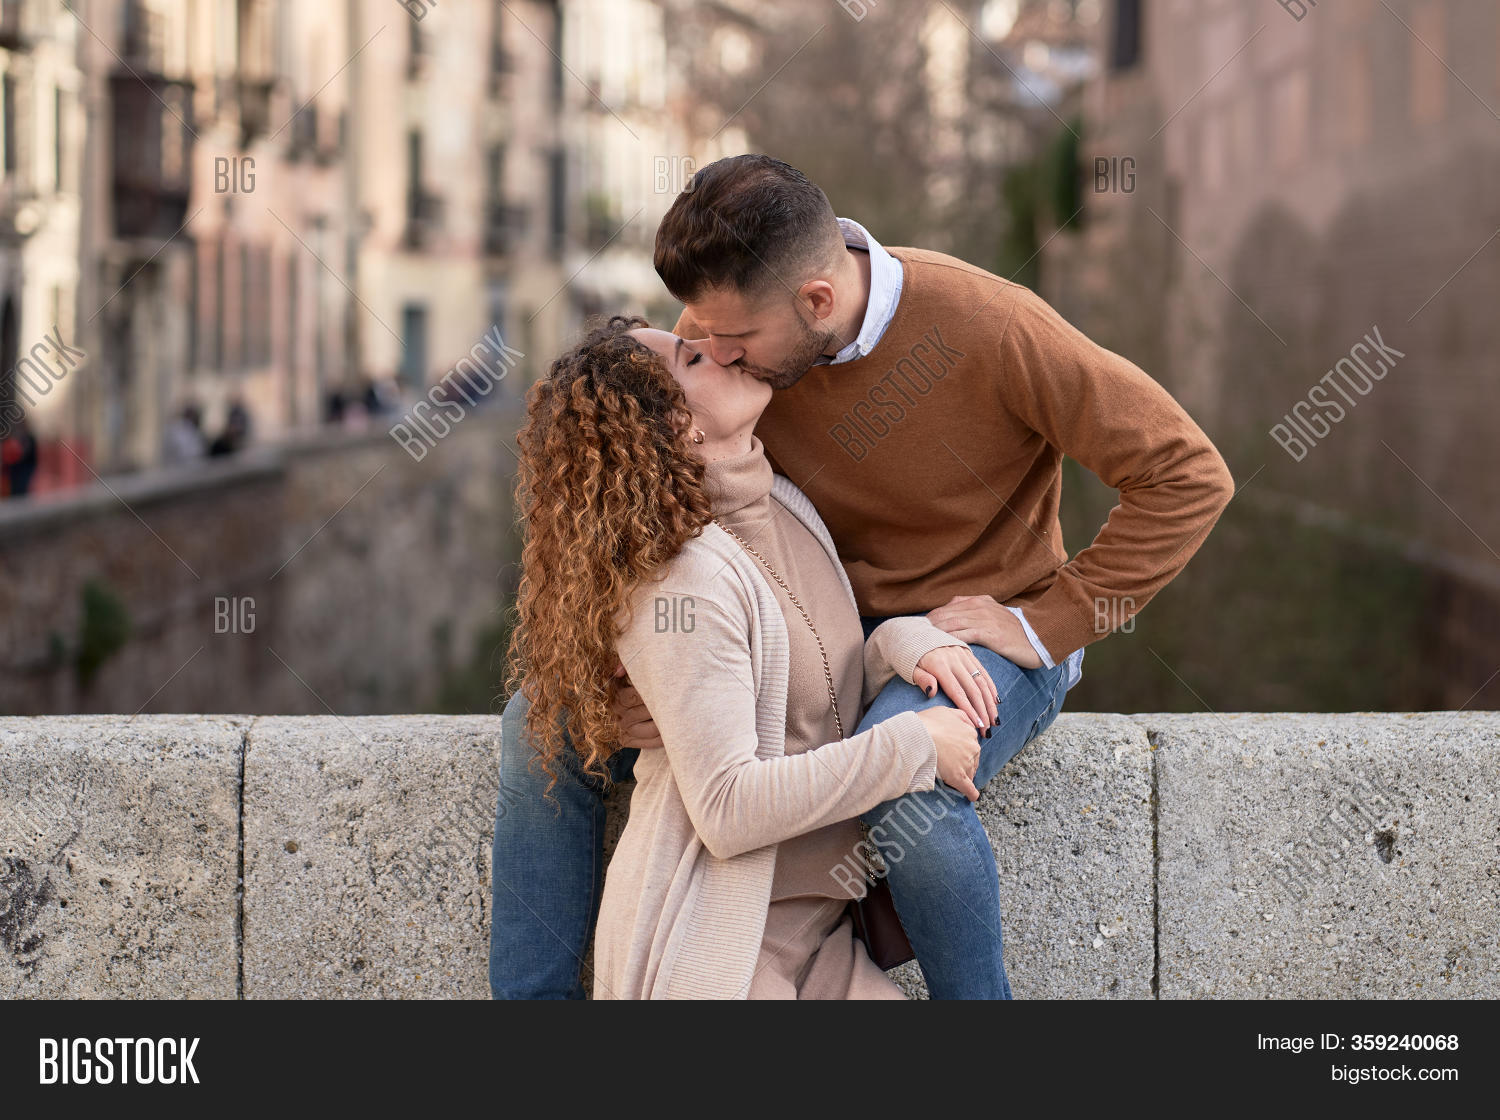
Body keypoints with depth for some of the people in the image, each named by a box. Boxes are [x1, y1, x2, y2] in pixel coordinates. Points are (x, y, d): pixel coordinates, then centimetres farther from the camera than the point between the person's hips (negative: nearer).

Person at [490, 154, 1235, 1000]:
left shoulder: (989, 330, -26)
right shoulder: (719, 329, -12)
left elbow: (1190, 476, -20)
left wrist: (1047, 623, -20)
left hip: (982, 635, -5)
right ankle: (531, 994, 6)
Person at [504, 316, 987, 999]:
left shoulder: (785, 509, 9)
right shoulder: (687, 583, -17)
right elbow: (728, 810, -22)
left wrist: (904, 642, -4)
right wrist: (912, 747, -17)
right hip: (711, 944, -8)